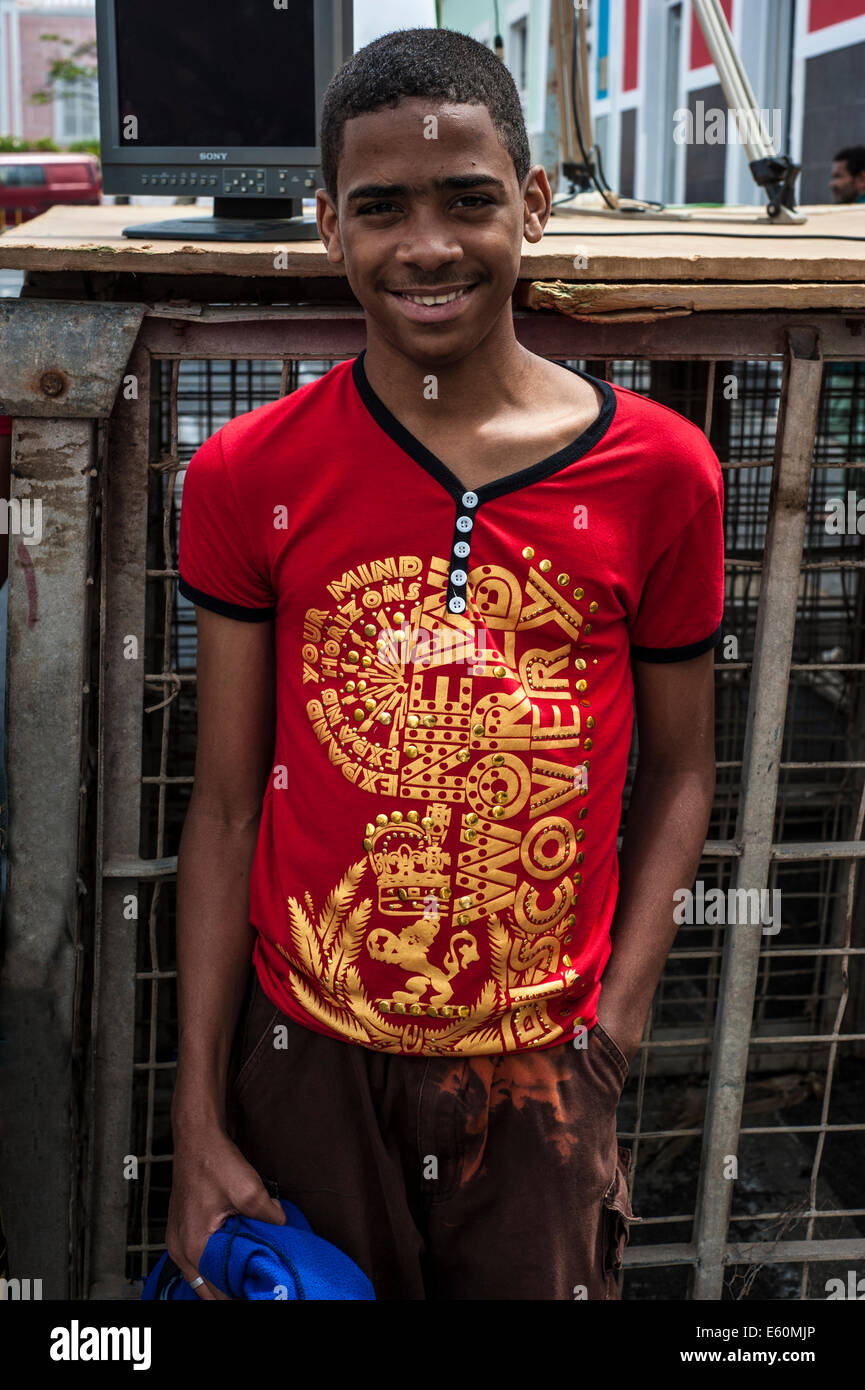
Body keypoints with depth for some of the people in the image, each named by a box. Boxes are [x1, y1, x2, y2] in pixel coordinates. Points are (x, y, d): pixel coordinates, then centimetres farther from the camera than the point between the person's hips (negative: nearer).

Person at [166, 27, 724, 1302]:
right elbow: (226, 810, -3)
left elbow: (678, 770, 3)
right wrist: (198, 1125, -4)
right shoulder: (248, 477, -6)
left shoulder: (660, 471, -6)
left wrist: (615, 1026, -6)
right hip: (306, 1053, 0)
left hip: (539, 1065, 0)